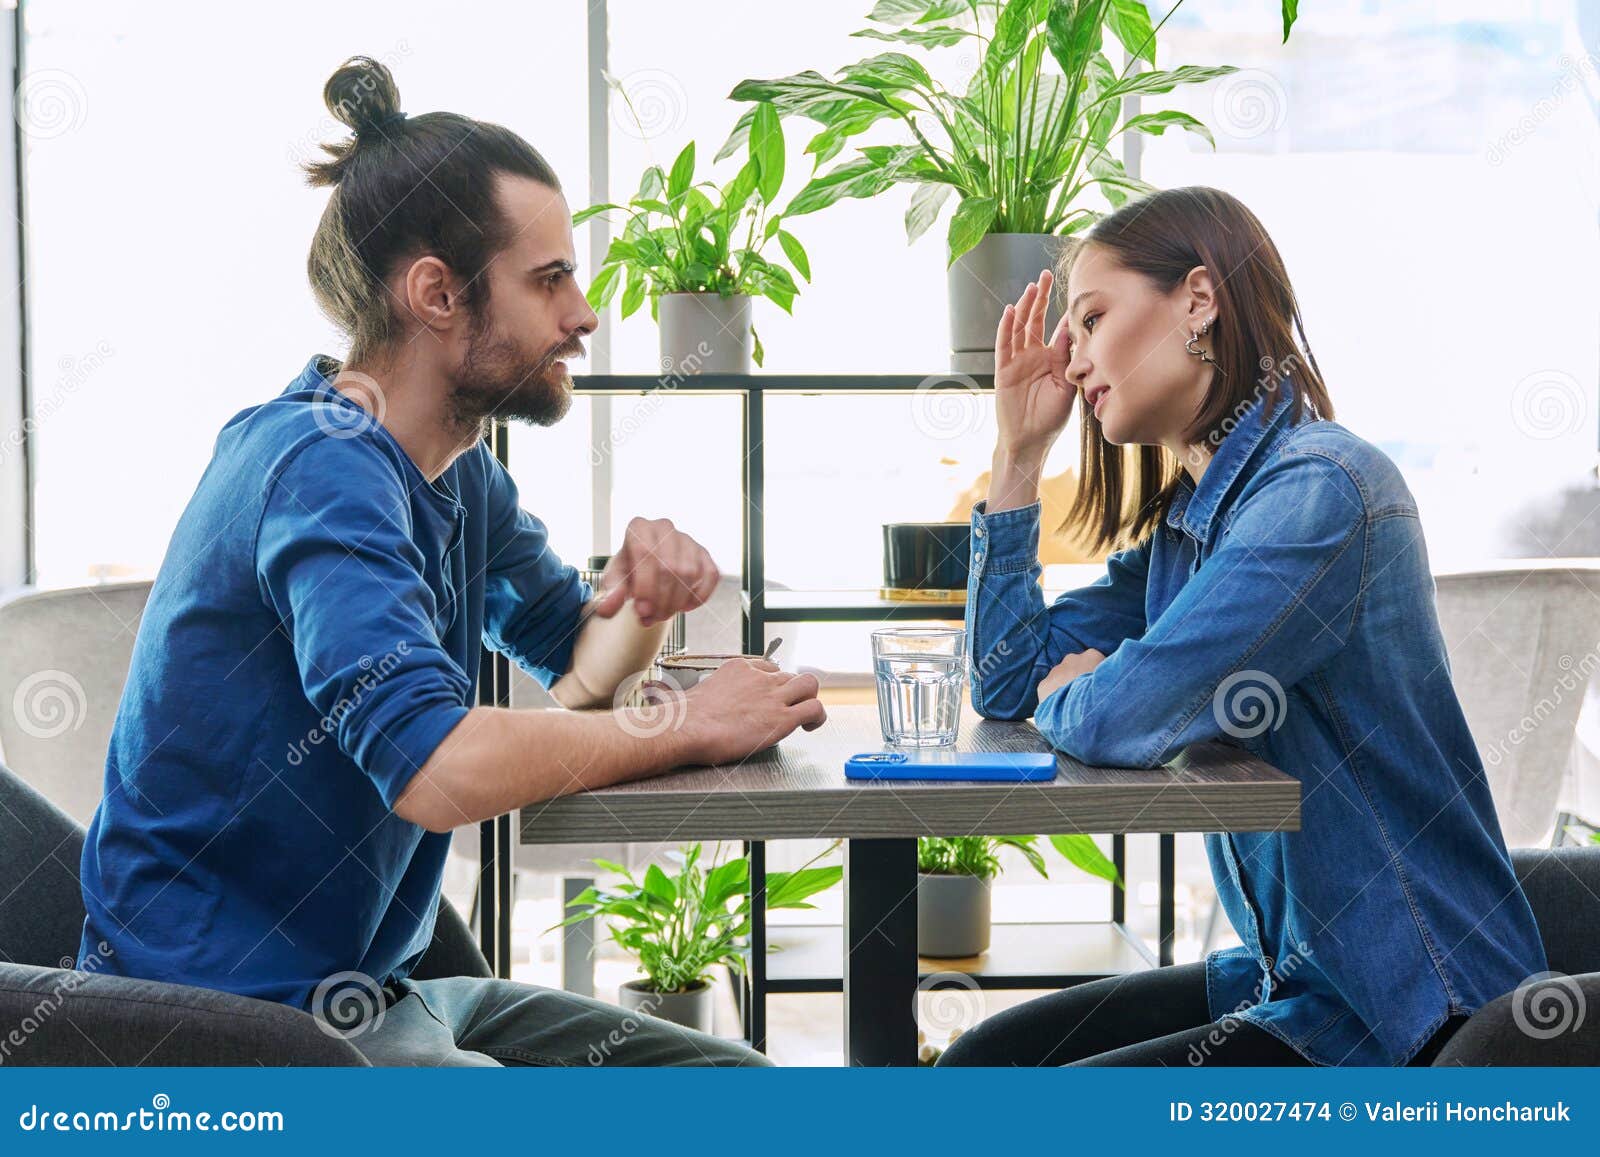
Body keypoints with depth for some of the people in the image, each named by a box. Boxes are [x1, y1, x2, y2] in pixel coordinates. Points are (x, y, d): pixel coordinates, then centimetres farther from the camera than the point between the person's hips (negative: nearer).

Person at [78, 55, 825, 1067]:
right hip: (229, 1022, -9)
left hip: (370, 987, 10)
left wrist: (645, 601, -7)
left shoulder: (458, 471, 8)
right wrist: (684, 726, -20)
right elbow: (438, 766, -35)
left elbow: (578, 658, 18)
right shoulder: (324, 467, -23)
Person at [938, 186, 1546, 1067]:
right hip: (1288, 975, 9)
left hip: (1405, 1017, -9)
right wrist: (1018, 450, 7)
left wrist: (1070, 692, -3)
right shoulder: (1181, 523, 9)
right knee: (978, 1063, 7)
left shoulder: (1322, 488, -21)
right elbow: (1008, 682, 10)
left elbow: (1122, 717, -29)